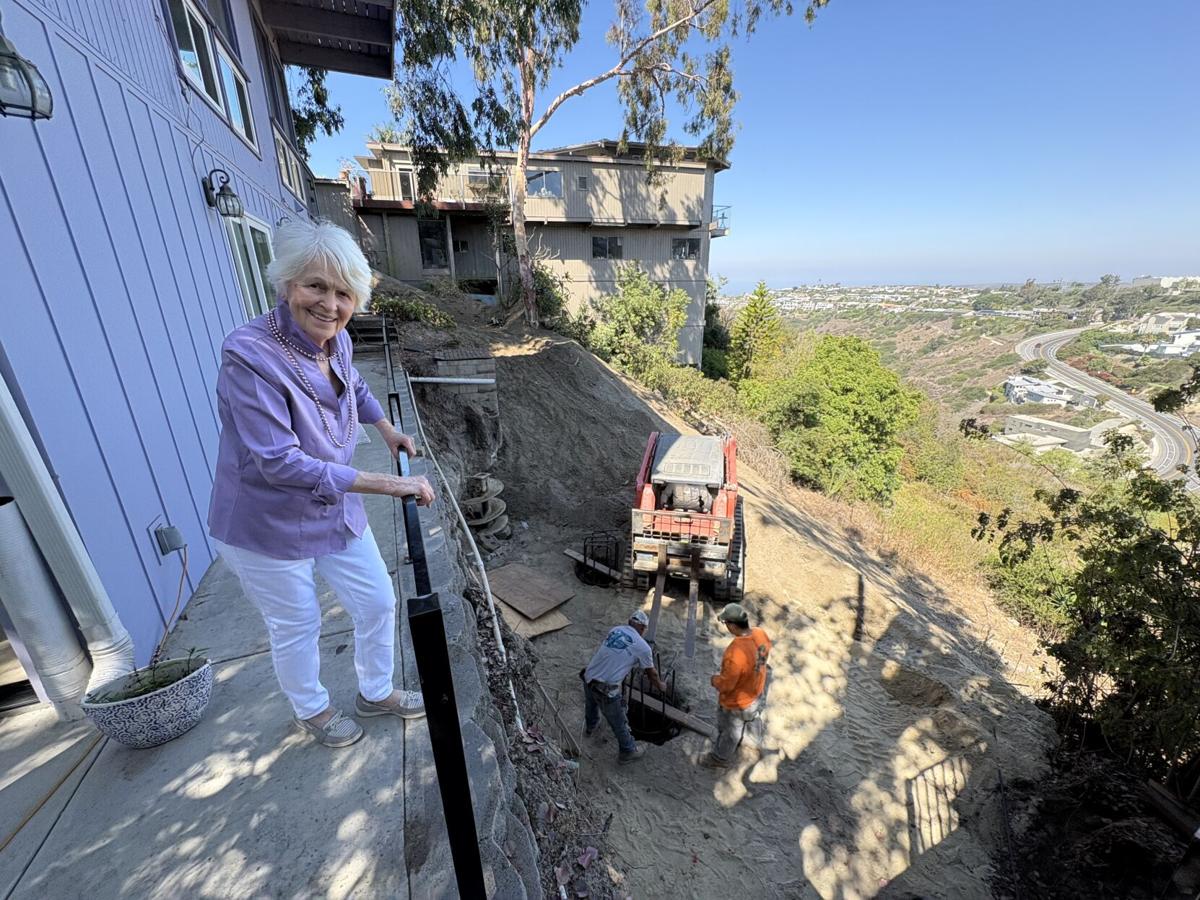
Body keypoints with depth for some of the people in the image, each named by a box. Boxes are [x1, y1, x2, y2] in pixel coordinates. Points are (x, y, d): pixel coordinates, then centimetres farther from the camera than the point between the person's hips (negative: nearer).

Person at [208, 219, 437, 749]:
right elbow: (281, 463, -33)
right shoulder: (250, 356, -28)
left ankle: (376, 693, 44)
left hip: (336, 511, 6)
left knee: (378, 604, 16)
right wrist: (389, 484, -34)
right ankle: (311, 711, 47)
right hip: (268, 526, -6)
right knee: (296, 628, 16)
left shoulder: (335, 340, -8)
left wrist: (388, 431, 15)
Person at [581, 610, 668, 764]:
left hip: (588, 678, 6)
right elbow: (651, 674, 10)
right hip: (606, 689, -6)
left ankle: (590, 727, 64)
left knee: (591, 705, 37)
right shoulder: (643, 647, -6)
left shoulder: (616, 630, 8)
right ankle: (627, 751, 41)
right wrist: (661, 686, 31)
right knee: (619, 723, 20)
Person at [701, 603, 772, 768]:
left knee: (728, 729, 23)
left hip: (736, 700, -7)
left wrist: (715, 680, -9)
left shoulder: (735, 653, -43)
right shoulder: (761, 634, -21)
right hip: (755, 691, 7)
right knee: (740, 723, 35)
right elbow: (761, 658, 1)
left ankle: (720, 758, 48)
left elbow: (726, 684, -30)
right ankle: (735, 743, 61)